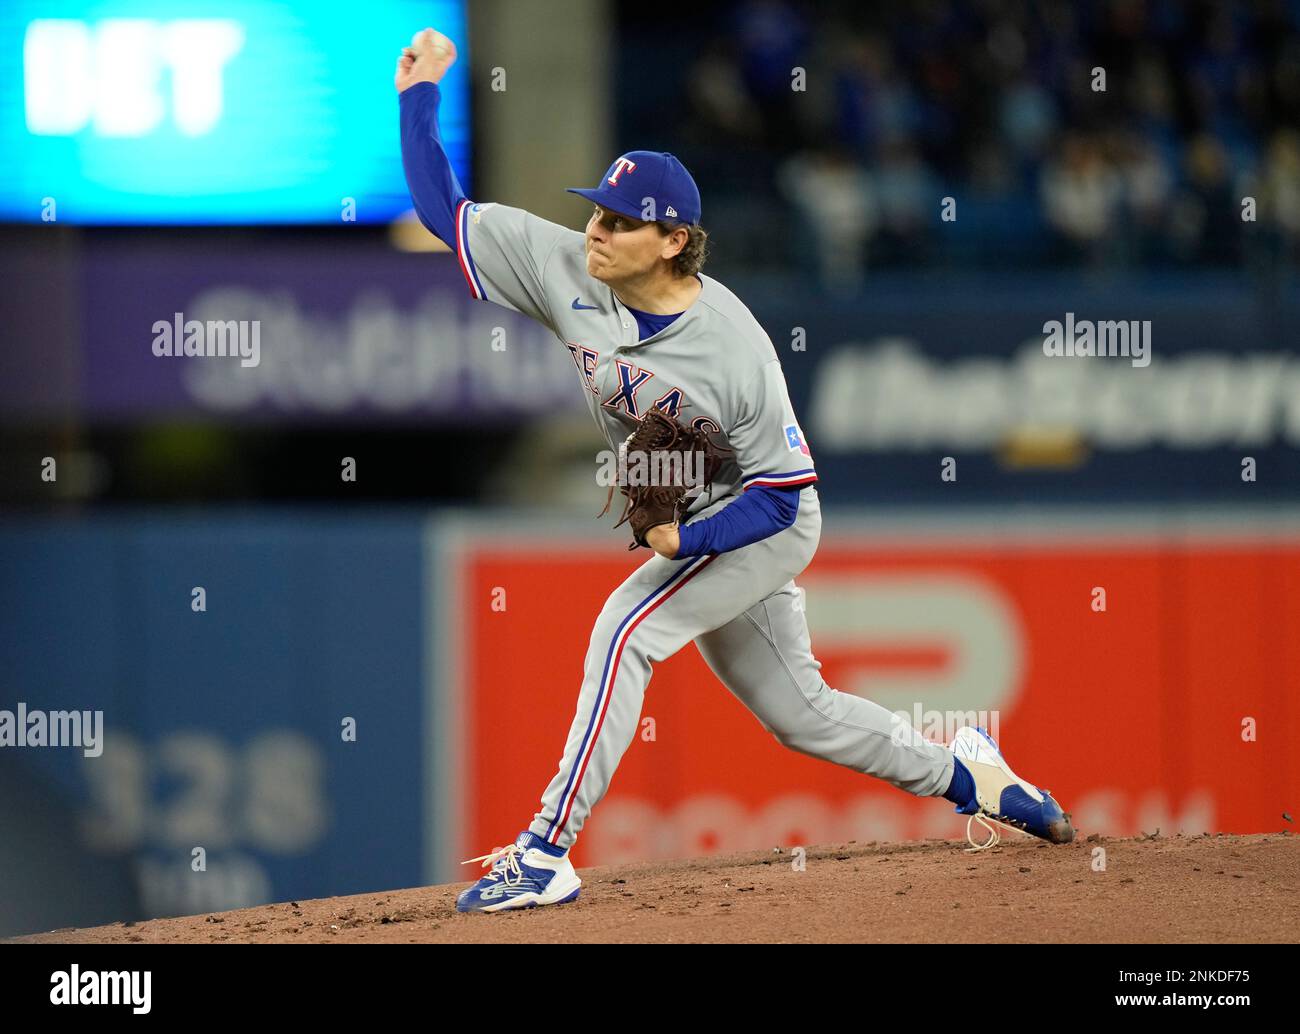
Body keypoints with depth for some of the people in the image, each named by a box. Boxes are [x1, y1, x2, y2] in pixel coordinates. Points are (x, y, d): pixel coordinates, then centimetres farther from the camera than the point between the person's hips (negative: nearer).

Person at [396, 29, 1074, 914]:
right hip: (686, 526, 7)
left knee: (625, 633, -25)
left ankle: (547, 854, -24)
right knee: (798, 711, 16)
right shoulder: (571, 274, -16)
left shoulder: (733, 349, -30)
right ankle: (974, 782, 35)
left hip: (764, 524, -7)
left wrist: (685, 539, -32)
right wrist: (420, 94, -18)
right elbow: (445, 211, -11)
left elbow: (781, 488, -23)